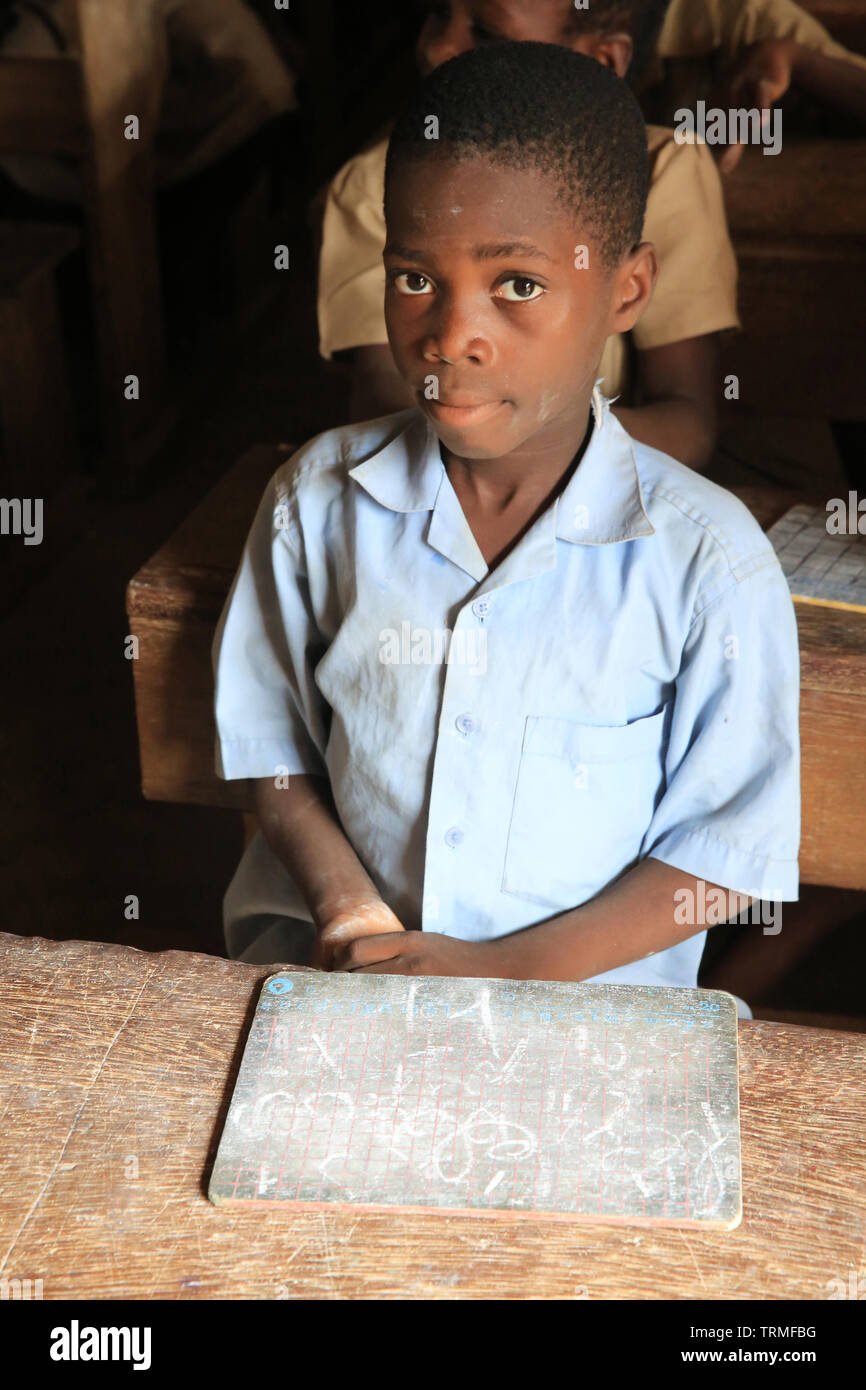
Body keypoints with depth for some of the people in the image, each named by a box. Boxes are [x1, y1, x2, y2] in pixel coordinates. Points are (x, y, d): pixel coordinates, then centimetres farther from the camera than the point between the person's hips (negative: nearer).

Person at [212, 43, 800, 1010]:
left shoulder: (708, 561, -15)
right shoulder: (318, 499, -5)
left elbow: (728, 845, -7)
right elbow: (269, 737, 6)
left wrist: (506, 967, -14)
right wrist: (346, 903, -10)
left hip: (587, 979, -1)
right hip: (328, 948, 2)